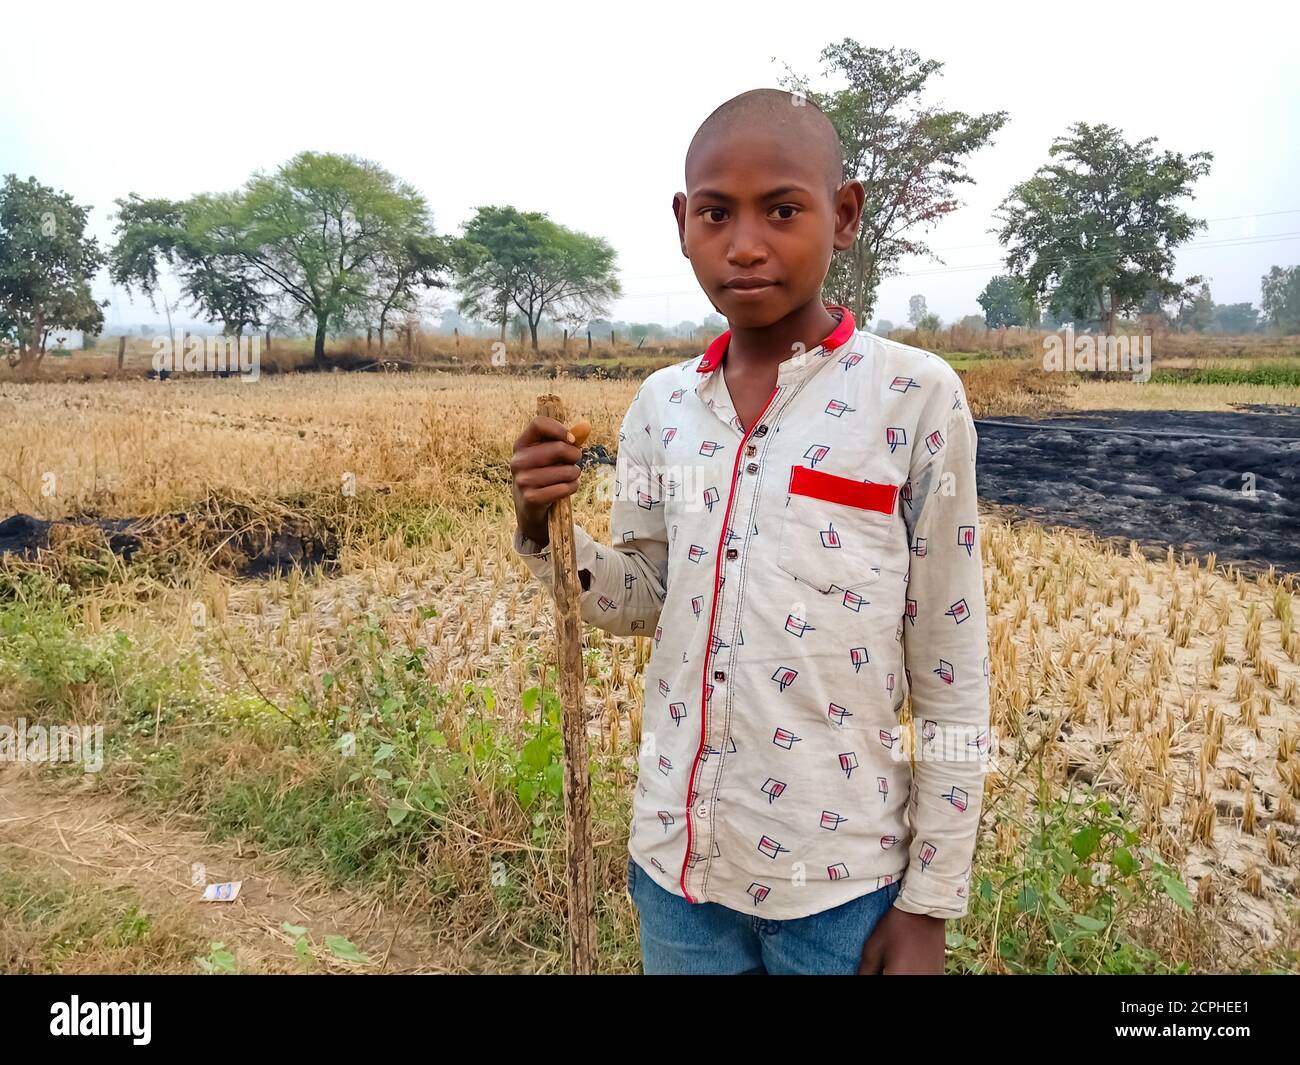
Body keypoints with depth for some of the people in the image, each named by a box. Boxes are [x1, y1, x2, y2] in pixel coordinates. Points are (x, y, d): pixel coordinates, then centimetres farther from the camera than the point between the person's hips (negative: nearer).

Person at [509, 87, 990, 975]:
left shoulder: (915, 398, -11)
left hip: (839, 879, -3)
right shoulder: (660, 406, 0)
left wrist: (929, 902, -4)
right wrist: (546, 529, -9)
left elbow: (952, 676, -7)